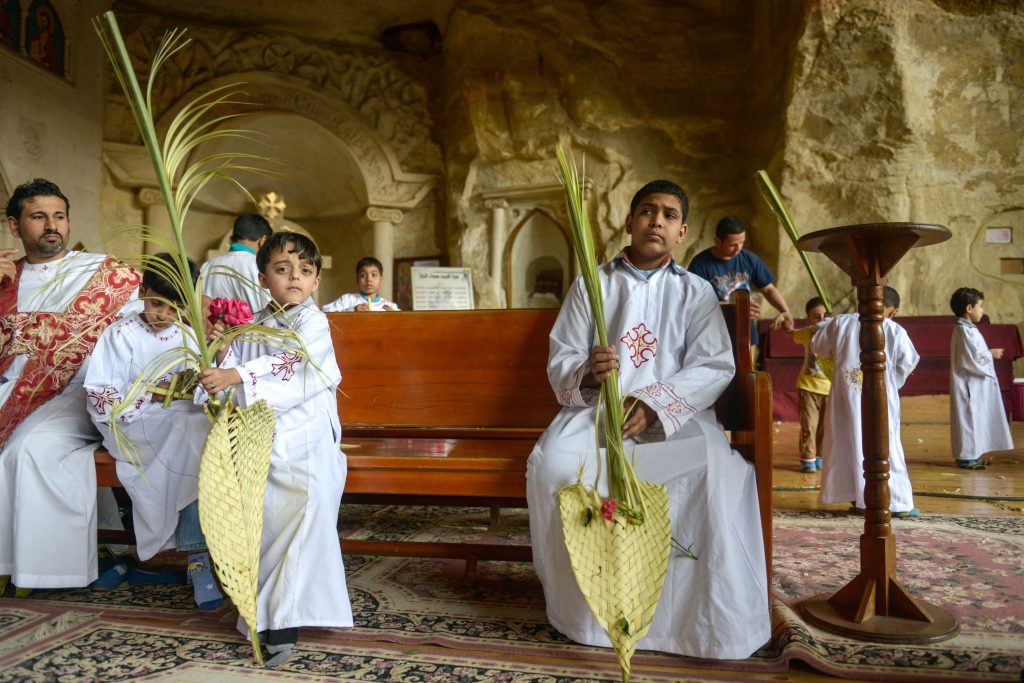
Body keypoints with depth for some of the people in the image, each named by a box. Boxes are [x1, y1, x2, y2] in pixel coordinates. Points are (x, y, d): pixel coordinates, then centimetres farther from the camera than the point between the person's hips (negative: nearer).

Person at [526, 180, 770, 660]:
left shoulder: (696, 292, 11)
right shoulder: (590, 284, 11)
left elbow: (715, 366, -2)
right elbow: (559, 363, 5)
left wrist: (652, 404, -18)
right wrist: (587, 375, -20)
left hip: (673, 416, 0)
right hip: (594, 409, 0)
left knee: (721, 471, -30)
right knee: (554, 465, -29)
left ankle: (712, 617, -12)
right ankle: (582, 607, -9)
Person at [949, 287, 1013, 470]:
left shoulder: (967, 329, 14)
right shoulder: (965, 331, -17)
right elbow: (973, 359, -20)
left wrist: (989, 353, 7)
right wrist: (991, 354, -7)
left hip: (976, 384, 10)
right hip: (969, 384, -10)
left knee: (975, 418, 14)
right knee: (969, 417, -5)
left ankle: (972, 454, 20)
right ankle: (967, 456, 1)